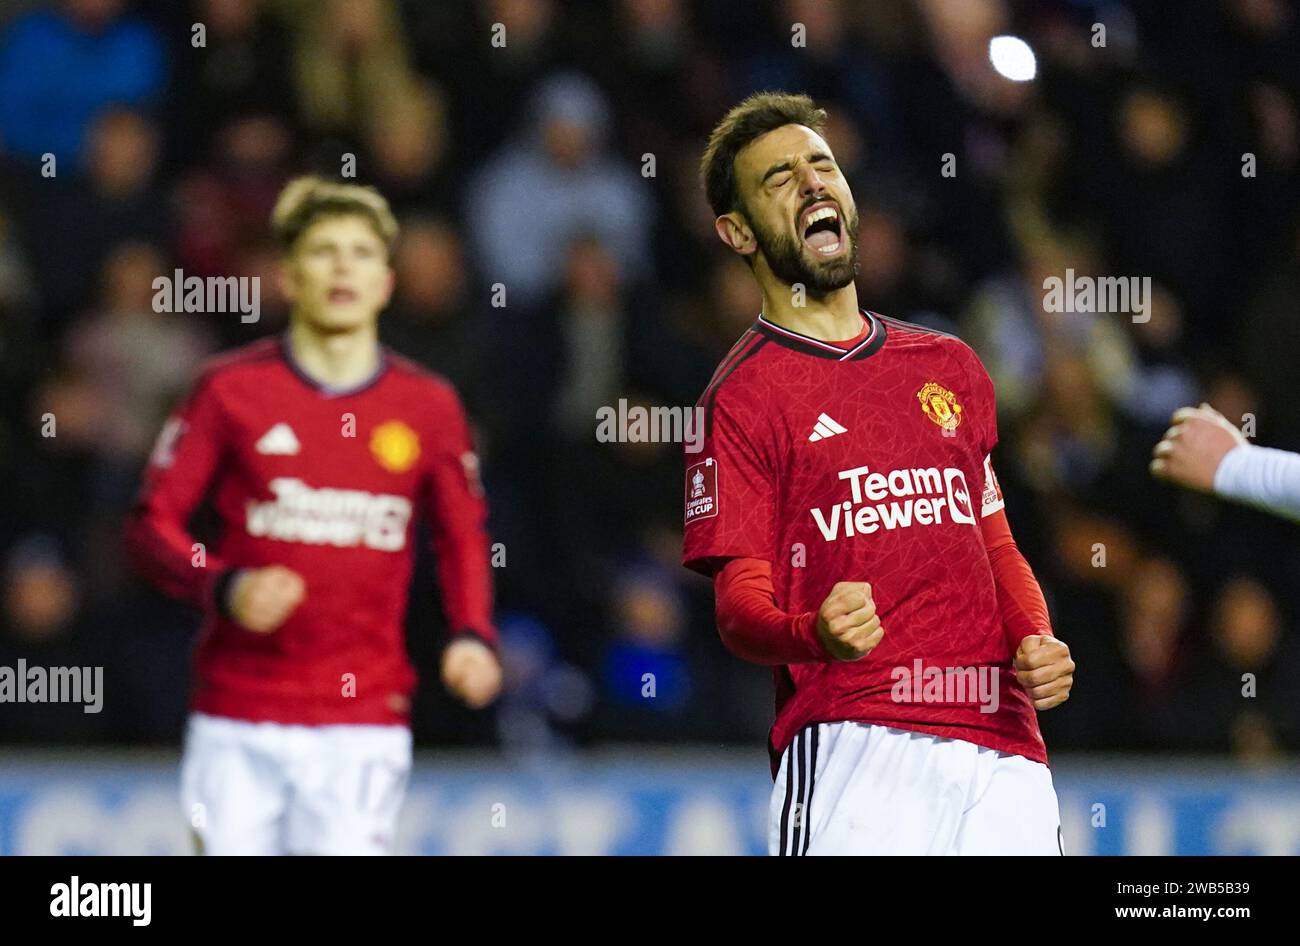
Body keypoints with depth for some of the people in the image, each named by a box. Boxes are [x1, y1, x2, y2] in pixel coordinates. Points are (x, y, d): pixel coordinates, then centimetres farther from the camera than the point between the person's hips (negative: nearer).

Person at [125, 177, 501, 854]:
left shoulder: (429, 406, 6)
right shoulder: (232, 390, 1)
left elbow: (462, 538, 17)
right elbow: (152, 523, 3)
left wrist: (473, 636, -1)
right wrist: (225, 588, -15)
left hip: (362, 722, 0)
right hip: (236, 722, 0)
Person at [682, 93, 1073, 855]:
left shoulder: (951, 368, 21)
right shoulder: (744, 394, 2)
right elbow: (740, 604, -4)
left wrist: (1037, 642, 6)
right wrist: (815, 635, -27)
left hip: (1004, 739, 5)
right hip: (852, 742, -5)